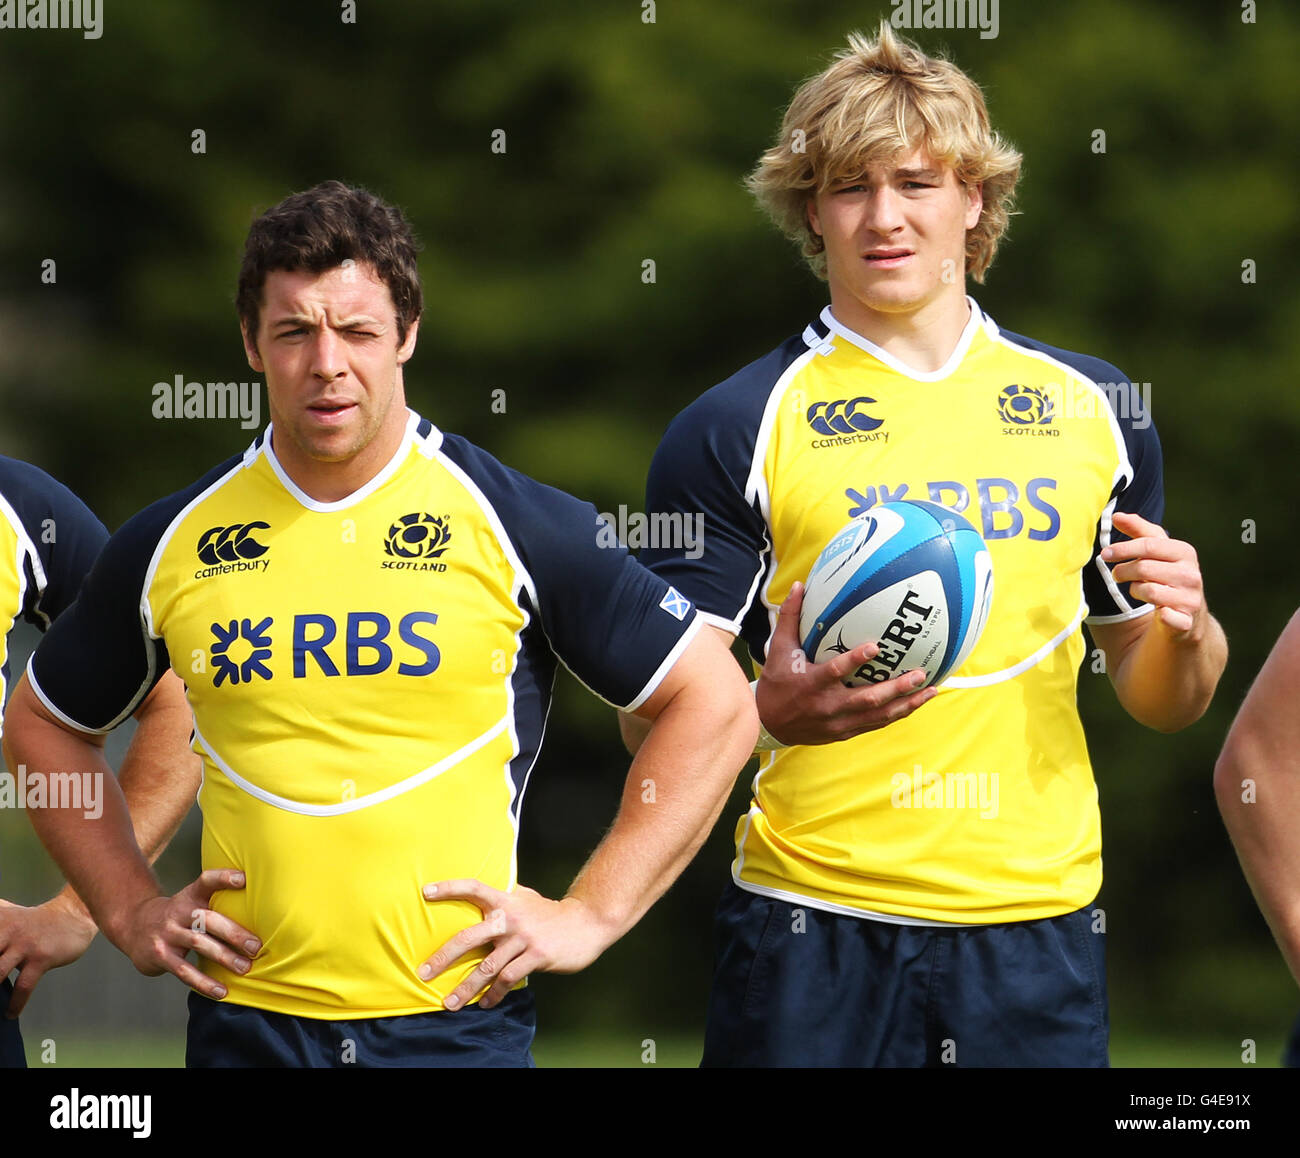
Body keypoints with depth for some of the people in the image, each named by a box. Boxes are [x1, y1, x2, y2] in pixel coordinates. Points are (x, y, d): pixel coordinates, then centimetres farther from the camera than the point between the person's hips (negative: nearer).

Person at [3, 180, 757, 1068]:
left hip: (459, 1019, -2)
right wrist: (132, 910, 10)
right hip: (246, 1020, 2)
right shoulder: (174, 544, 5)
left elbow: (715, 703, 1)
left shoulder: (513, 525, -3)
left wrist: (589, 917, -3)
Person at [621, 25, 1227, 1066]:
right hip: (816, 930, -3)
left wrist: (1182, 628, -6)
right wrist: (774, 712, -25)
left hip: (1038, 919, 3)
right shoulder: (735, 430, -1)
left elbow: (1161, 702, 17)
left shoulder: (1092, 407, 10)